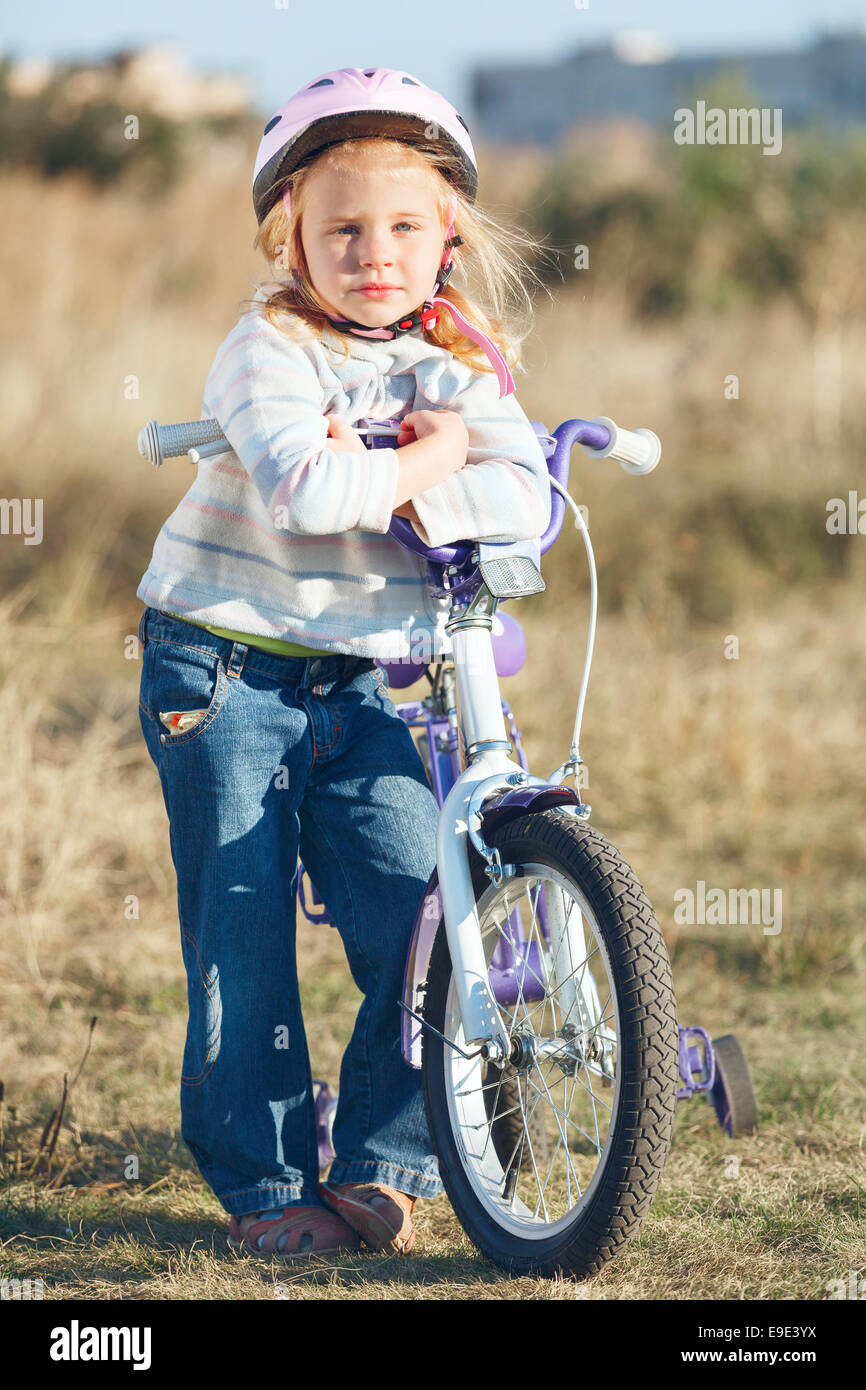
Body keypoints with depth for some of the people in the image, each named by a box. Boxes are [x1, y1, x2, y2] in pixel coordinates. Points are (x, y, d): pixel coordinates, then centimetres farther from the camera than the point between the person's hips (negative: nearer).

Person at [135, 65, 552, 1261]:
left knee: (418, 911, -7)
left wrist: (399, 488, -24)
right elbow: (299, 487, -30)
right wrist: (426, 460, -18)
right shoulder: (269, 350, -12)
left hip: (357, 680, 4)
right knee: (241, 928, -2)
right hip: (224, 669, -4)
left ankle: (381, 1163, 8)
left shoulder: (459, 360, 3)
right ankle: (265, 1185, 9)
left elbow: (522, 499, -11)